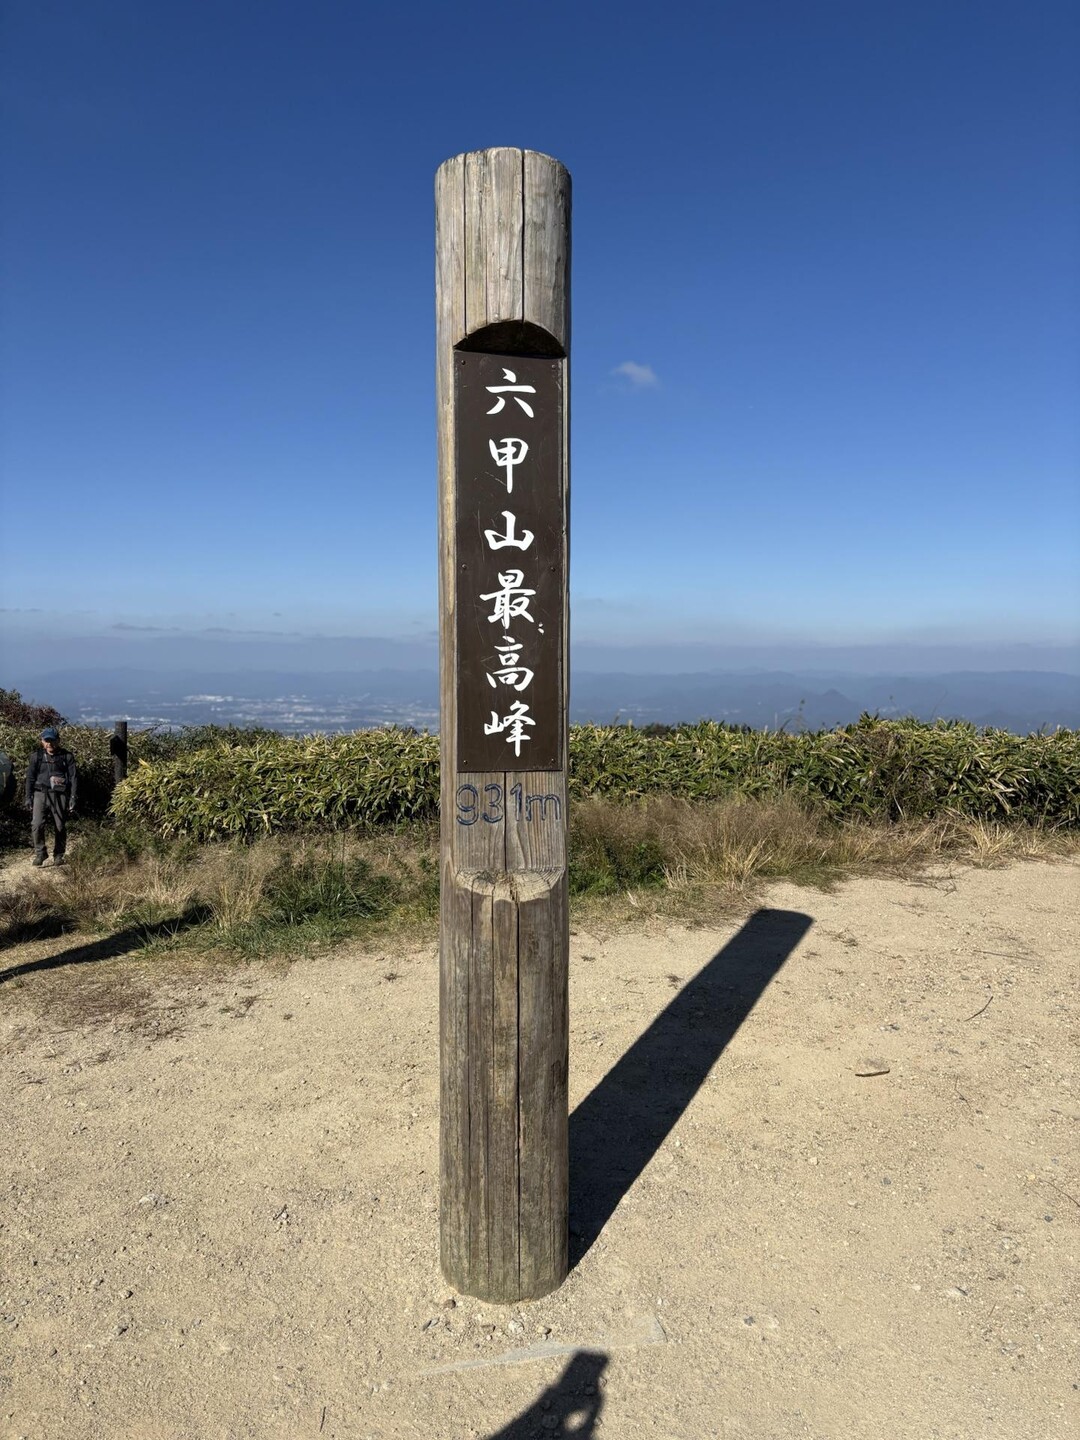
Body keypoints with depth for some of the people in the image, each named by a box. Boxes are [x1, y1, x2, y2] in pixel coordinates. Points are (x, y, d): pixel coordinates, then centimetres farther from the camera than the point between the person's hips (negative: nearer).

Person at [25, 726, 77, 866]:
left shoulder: (67, 756, 3)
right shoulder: (36, 756, 8)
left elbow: (73, 778, 3)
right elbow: (30, 777, 13)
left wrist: (73, 798, -4)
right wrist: (28, 797, 6)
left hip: (60, 795, -1)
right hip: (41, 793, 1)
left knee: (60, 827, 3)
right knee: (37, 825, -13)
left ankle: (58, 855, 18)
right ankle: (40, 853, 3)